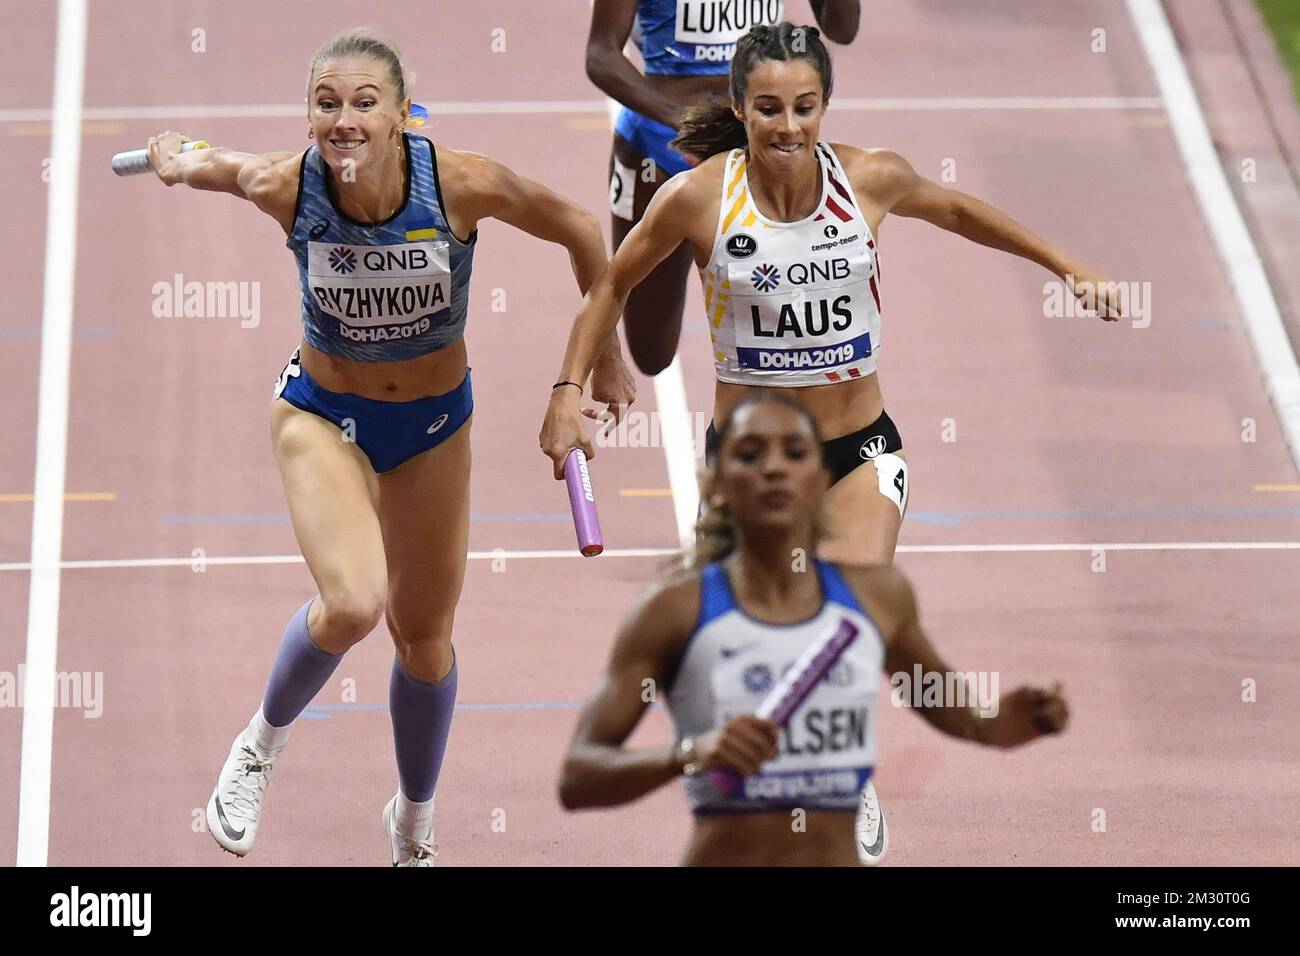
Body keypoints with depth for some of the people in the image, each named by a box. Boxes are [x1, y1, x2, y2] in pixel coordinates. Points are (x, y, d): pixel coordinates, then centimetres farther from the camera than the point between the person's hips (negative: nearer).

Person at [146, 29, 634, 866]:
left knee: (424, 636, 14)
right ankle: (264, 743, 5)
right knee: (353, 605, -26)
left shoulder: (461, 184, -26)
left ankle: (415, 827, 40)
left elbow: (579, 229, -10)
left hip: (435, 420, 2)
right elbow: (214, 165, -4)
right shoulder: (284, 186, -28)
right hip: (323, 414, -1)